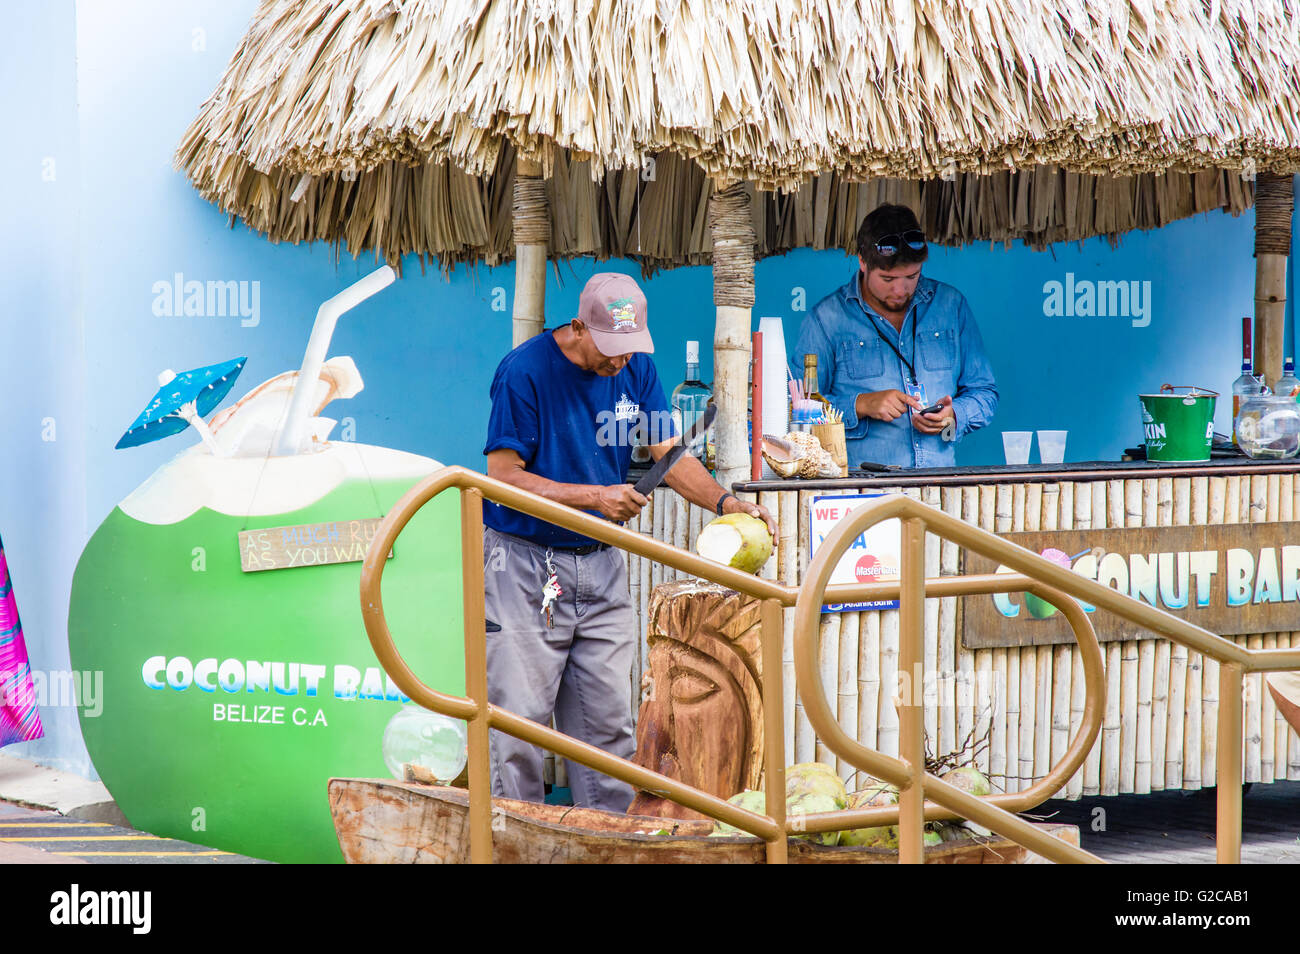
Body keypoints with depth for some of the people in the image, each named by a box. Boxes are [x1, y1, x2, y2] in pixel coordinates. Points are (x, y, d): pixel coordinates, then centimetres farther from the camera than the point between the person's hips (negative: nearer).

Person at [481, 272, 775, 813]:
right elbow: (504, 475, -16)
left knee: (608, 717, 6)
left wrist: (723, 502, -13)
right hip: (525, 562, -5)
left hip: (600, 562, 6)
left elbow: (667, 451, 4)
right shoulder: (525, 371, -15)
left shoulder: (635, 367, 4)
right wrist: (595, 496, -22)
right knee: (520, 715, -6)